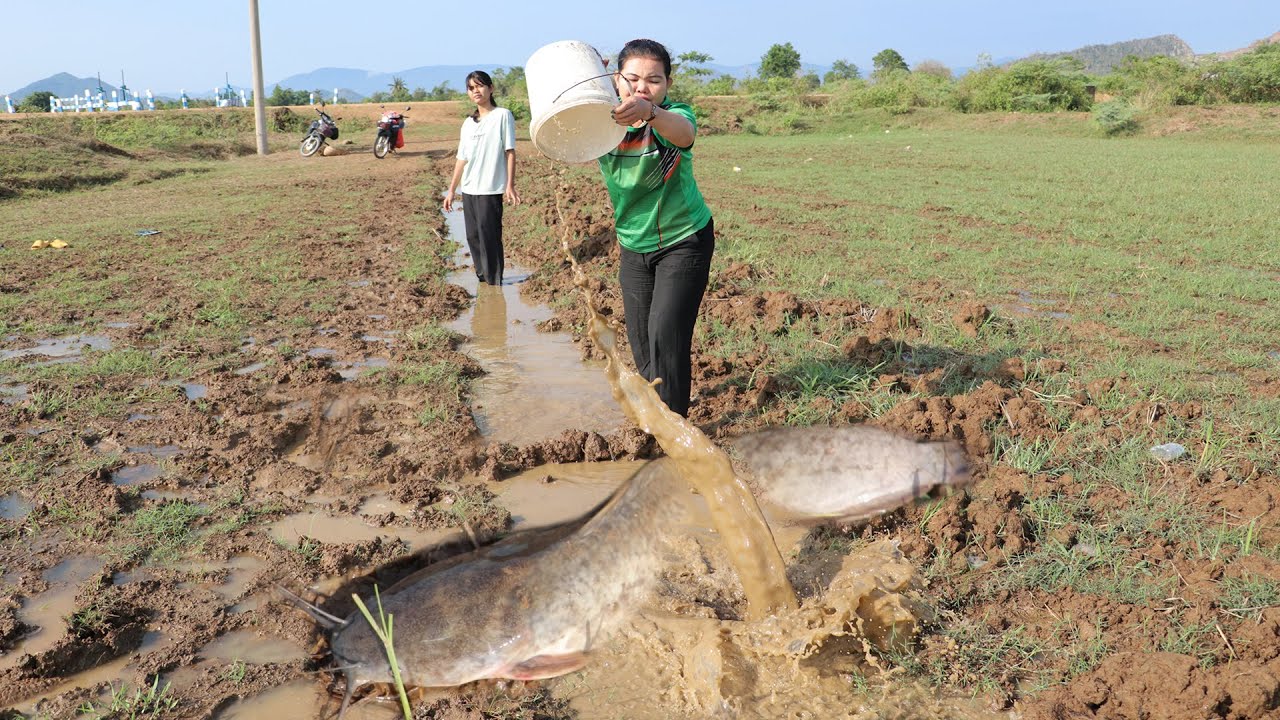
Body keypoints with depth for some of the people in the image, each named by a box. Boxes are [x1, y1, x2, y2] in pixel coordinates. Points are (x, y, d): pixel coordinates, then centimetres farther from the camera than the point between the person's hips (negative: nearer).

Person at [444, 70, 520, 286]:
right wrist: (451, 190, 14)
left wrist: (510, 185, -12)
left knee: (489, 238, -6)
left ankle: (494, 285, 4)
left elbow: (510, 152, -5)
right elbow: (462, 159, 16)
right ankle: (481, 278, 23)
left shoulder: (502, 115, -1)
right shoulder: (468, 123, 15)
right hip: (468, 190, 6)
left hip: (491, 189, -6)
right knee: (473, 237, 10)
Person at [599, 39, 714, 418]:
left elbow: (684, 133, -44)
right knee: (640, 341, 13)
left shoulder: (674, 114, -19)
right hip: (634, 246, 4)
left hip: (684, 241, -4)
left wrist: (648, 112, -65)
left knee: (665, 334, -14)